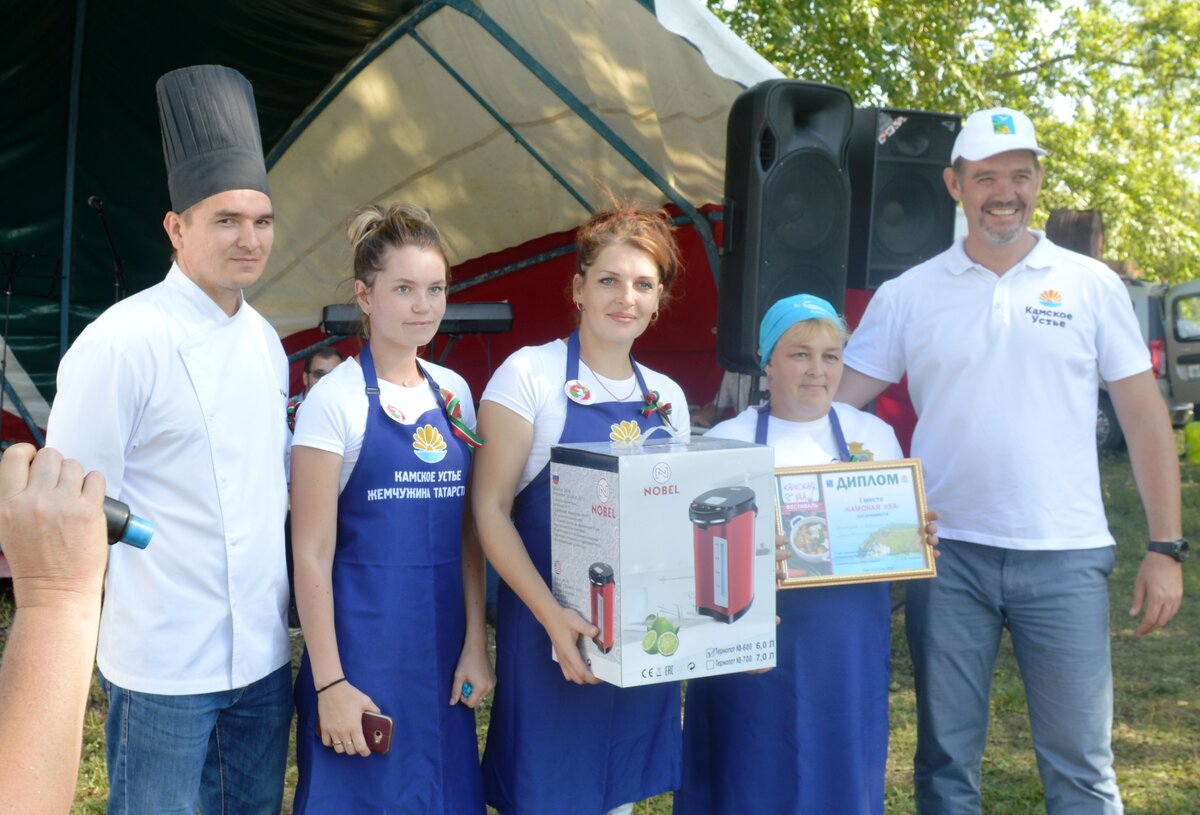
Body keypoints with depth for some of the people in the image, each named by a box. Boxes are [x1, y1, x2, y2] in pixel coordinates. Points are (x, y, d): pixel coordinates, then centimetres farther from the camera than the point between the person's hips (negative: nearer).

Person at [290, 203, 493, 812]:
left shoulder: (454, 393, 6)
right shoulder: (335, 401, -10)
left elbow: (467, 533, 9)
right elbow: (312, 552, -11)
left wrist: (475, 645, 4)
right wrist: (329, 683, -13)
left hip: (444, 644, 5)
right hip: (362, 645, -5)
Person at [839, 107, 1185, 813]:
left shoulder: (1091, 285, 4)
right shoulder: (909, 294, 4)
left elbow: (1144, 416, 5)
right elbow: (835, 401, 4)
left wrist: (1166, 548, 0)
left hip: (1066, 556, 0)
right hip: (948, 552, 1)